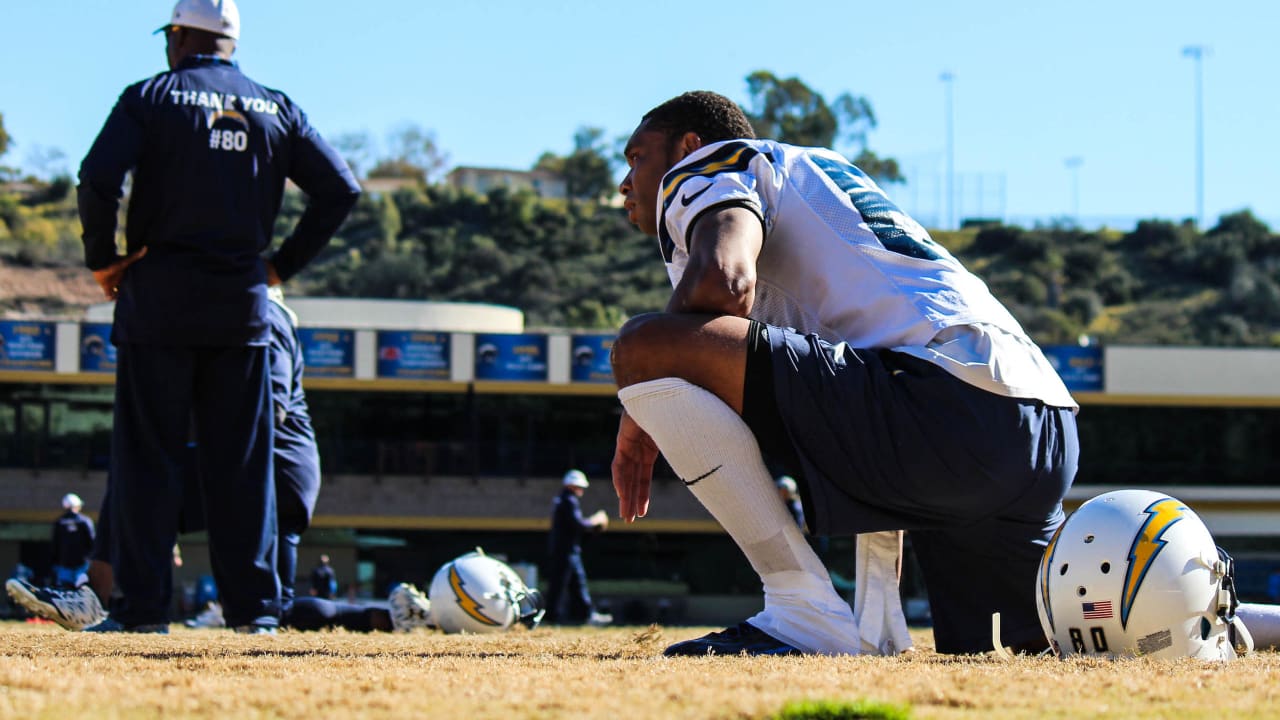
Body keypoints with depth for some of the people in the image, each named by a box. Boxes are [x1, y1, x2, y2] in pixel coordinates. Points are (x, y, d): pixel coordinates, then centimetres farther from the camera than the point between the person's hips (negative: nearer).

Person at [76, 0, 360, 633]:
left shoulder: (150, 98, -1)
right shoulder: (276, 108, 9)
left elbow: (98, 178, -15)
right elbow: (340, 189, 3)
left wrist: (102, 259, -3)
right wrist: (283, 265, 9)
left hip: (159, 296, -3)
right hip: (243, 304, 3)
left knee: (146, 454, 1)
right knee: (242, 459, 7)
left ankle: (143, 606, -2)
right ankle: (256, 605, 5)